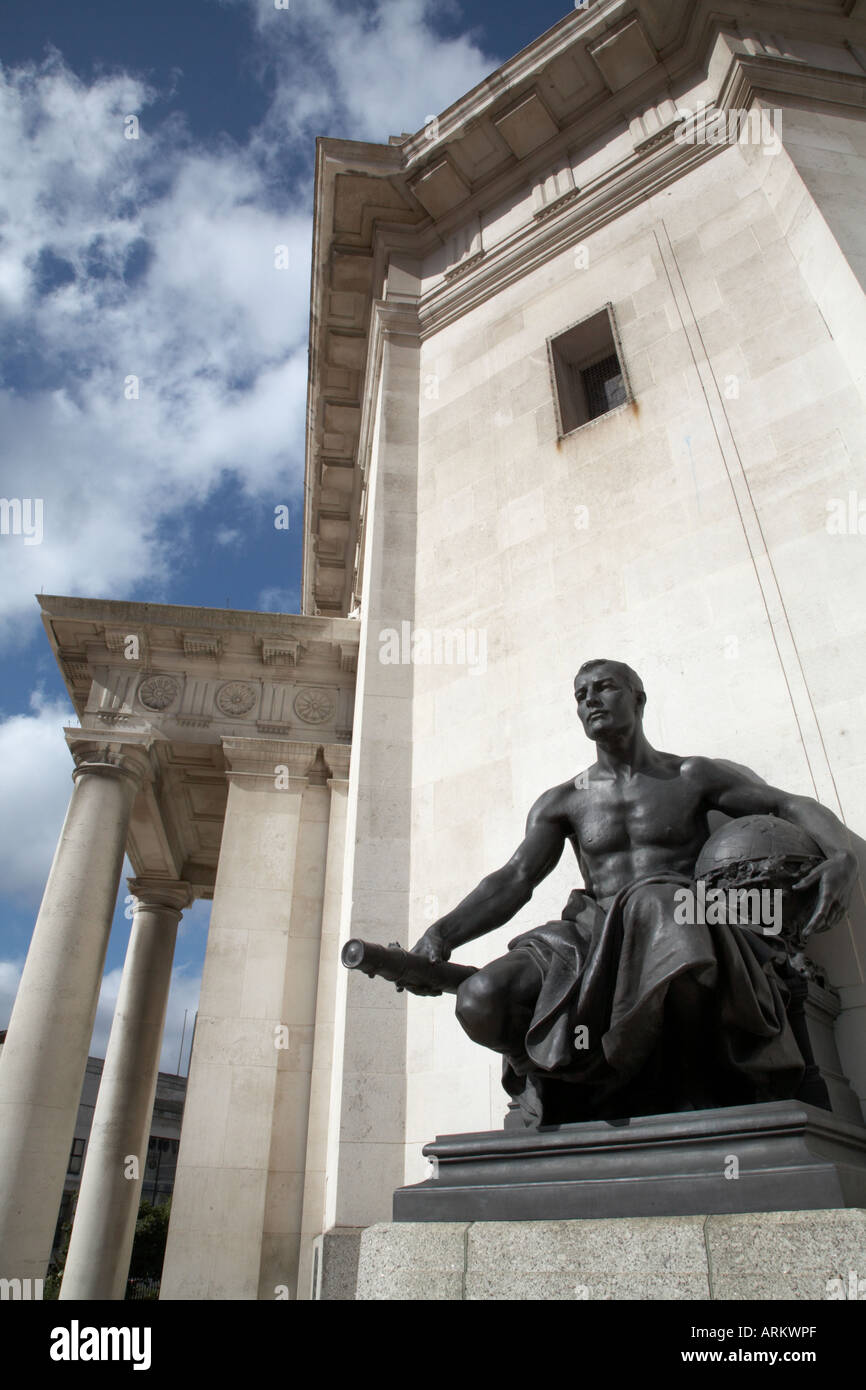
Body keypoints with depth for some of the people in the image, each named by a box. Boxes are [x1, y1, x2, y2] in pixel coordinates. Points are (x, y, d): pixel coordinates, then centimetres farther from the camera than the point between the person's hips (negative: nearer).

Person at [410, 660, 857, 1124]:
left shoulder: (693, 777, 15)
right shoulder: (562, 803, 18)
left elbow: (794, 805, 8)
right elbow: (513, 879, 7)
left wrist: (841, 855, -15)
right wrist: (441, 935, -10)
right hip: (593, 940, 2)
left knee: (652, 903, -40)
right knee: (480, 1000, -27)